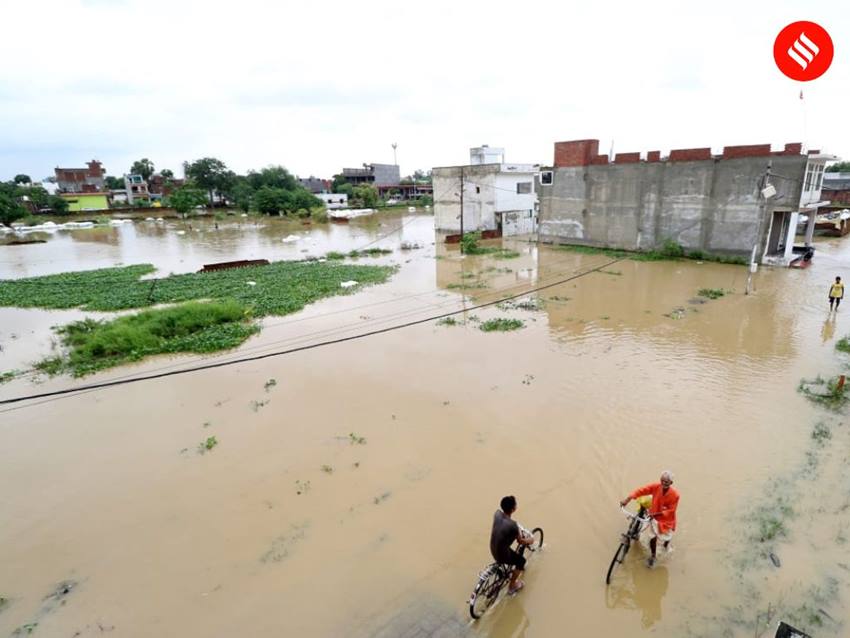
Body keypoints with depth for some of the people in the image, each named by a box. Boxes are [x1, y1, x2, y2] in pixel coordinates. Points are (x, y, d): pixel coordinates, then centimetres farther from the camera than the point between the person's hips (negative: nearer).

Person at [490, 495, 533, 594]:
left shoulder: (497, 513, -13)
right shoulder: (512, 525, -32)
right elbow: (520, 541, -12)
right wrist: (529, 541, 9)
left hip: (493, 550, 6)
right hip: (502, 554, -6)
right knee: (521, 560, 21)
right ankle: (512, 586, 33)